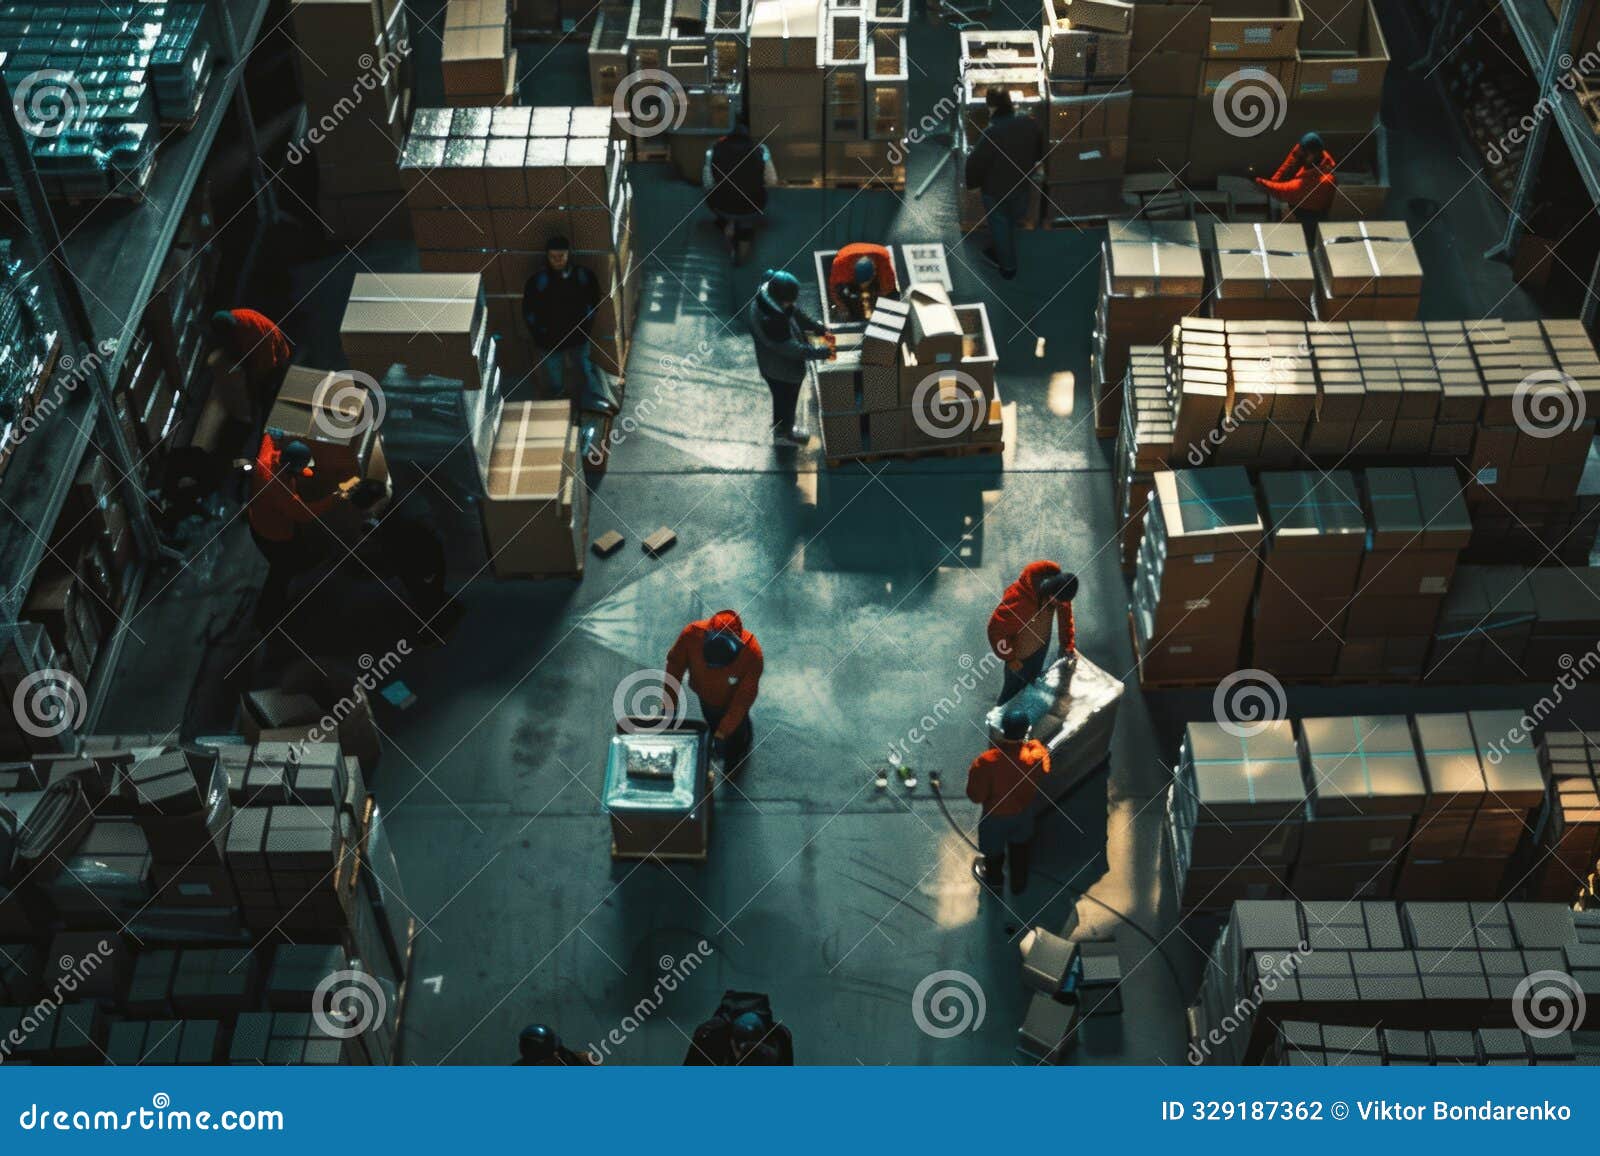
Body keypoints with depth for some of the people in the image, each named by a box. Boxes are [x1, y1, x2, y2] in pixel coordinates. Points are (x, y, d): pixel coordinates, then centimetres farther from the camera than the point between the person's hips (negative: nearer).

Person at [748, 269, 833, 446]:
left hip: (786, 365, 8)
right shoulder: (768, 320, -41)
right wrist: (822, 352, -26)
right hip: (781, 370, -8)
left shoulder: (771, 299, -15)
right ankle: (783, 434, 44)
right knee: (785, 401, 19)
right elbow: (791, 348, -33)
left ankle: (783, 428, 54)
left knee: (786, 399, 30)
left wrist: (821, 330, -4)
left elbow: (798, 314, 1)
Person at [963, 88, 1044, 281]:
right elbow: (1040, 152, 5)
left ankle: (1008, 267, 34)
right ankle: (1002, 254, 51)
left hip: (997, 189, -5)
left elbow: (976, 164, -24)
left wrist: (969, 183, -5)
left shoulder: (991, 133, -33)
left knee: (1000, 227, 18)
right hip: (1023, 185, 5)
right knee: (1012, 223, 28)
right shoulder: (1030, 124, -13)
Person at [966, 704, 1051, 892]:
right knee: (1020, 848, 33)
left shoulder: (987, 761, -39)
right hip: (1024, 811, 2)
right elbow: (1043, 775, -8)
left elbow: (976, 796, -25)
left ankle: (994, 877, 60)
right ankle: (1019, 883, 56)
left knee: (994, 849, 31)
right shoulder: (1037, 754, -31)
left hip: (996, 815, -2)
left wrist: (973, 773, -10)